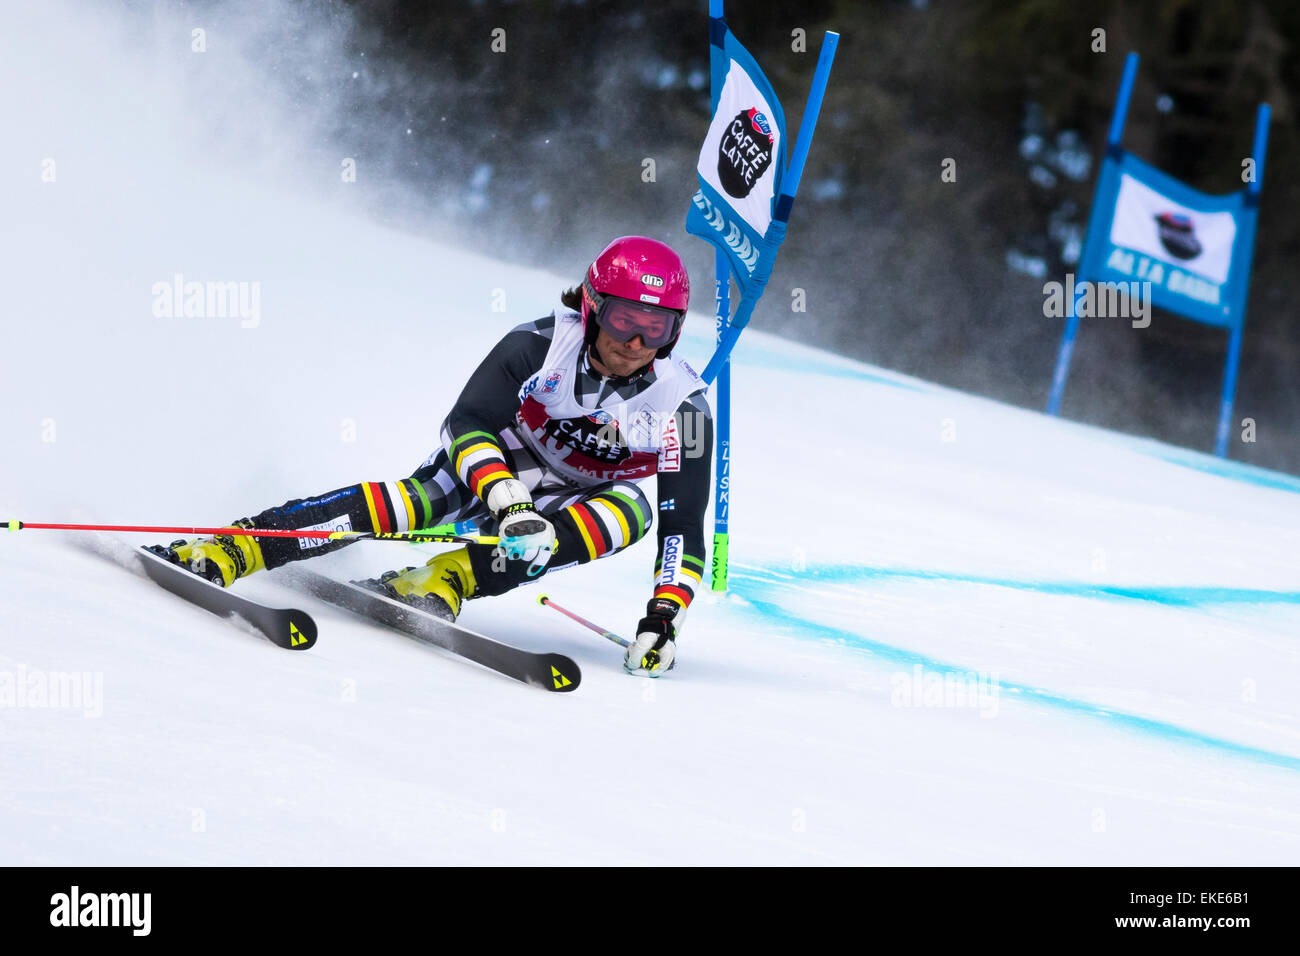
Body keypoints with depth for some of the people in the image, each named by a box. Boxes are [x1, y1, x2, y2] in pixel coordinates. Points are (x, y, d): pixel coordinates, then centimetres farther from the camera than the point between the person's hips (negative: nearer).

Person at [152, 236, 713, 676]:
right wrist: (506, 500, -46)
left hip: (575, 502, 2)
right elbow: (469, 421, -28)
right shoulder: (541, 345, -24)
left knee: (633, 512, -33)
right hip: (499, 459, -1)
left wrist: (663, 617, -34)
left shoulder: (682, 406, -23)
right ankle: (227, 549, -36)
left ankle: (450, 579, -37)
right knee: (420, 499, -32)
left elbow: (684, 526, -20)